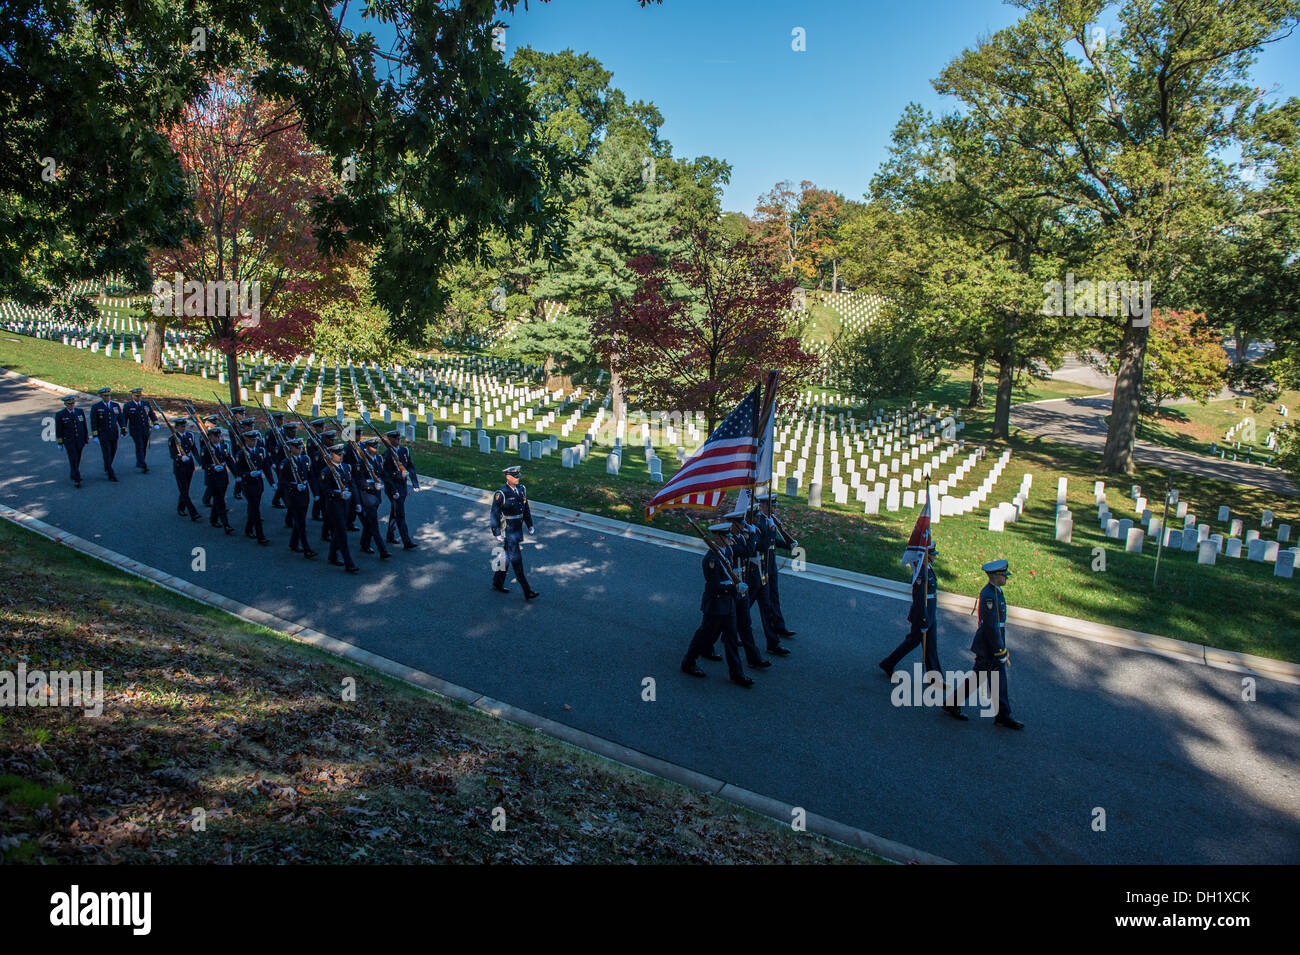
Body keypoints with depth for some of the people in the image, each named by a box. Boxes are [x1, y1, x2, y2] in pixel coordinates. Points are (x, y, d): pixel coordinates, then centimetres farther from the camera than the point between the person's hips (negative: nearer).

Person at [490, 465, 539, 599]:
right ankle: (527, 592, -5)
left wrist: (530, 525, 17)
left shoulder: (521, 489, 4)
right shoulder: (501, 494, -17)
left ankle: (498, 583, 35)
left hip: (518, 529, 7)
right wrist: (497, 534, -14)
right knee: (516, 561, -6)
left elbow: (526, 508, 16)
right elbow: (495, 514, -13)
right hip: (508, 531, -7)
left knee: (506, 557, 19)